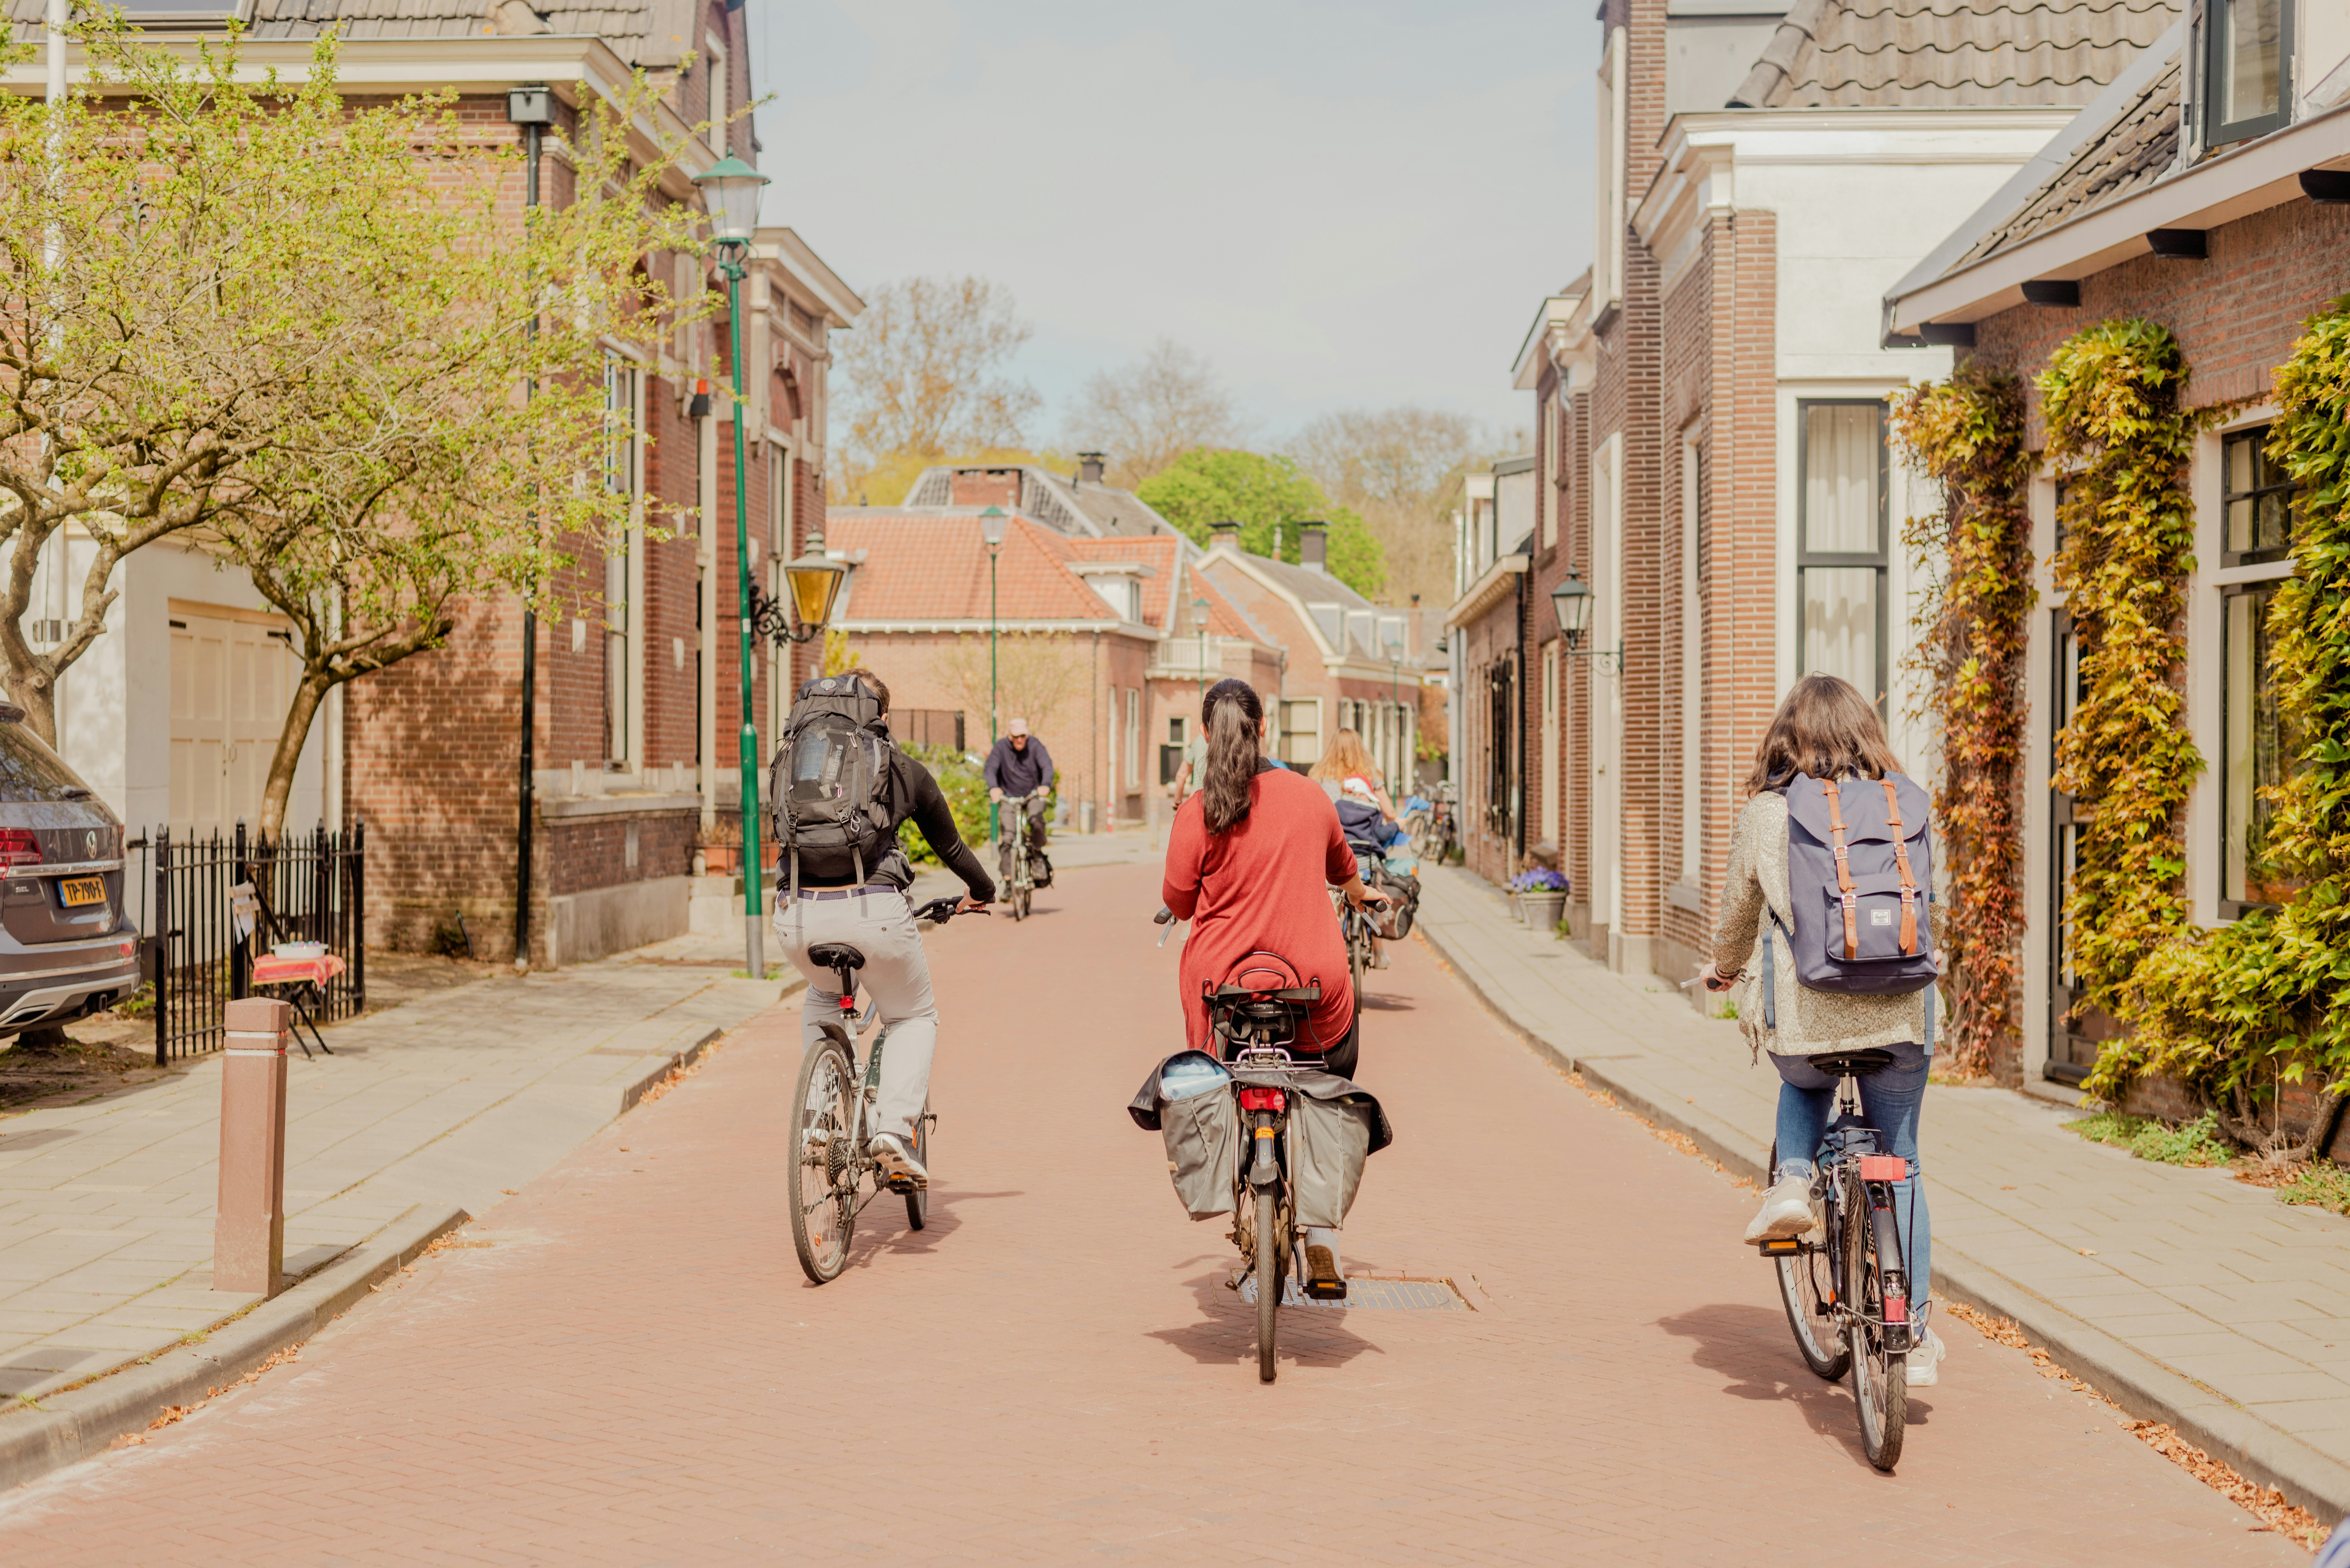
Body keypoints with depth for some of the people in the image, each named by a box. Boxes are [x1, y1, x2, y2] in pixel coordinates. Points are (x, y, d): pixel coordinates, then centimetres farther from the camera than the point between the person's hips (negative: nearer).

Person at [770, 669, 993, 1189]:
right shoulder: (905, 771, 13)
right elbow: (950, 847, 26)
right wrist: (982, 891, 46)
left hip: (799, 916, 2)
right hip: (874, 912, -2)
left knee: (822, 998, 34)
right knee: (914, 1017, 22)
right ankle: (893, 1130, 2)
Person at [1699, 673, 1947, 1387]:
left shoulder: (1764, 812, 3)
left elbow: (1739, 909, 15)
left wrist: (1724, 970, 36)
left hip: (1804, 1009, -1)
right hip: (1896, 1009, 1)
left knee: (1805, 1085, 34)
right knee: (1899, 1166, 13)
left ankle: (1791, 1182, 8)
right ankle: (1913, 1337, 12)